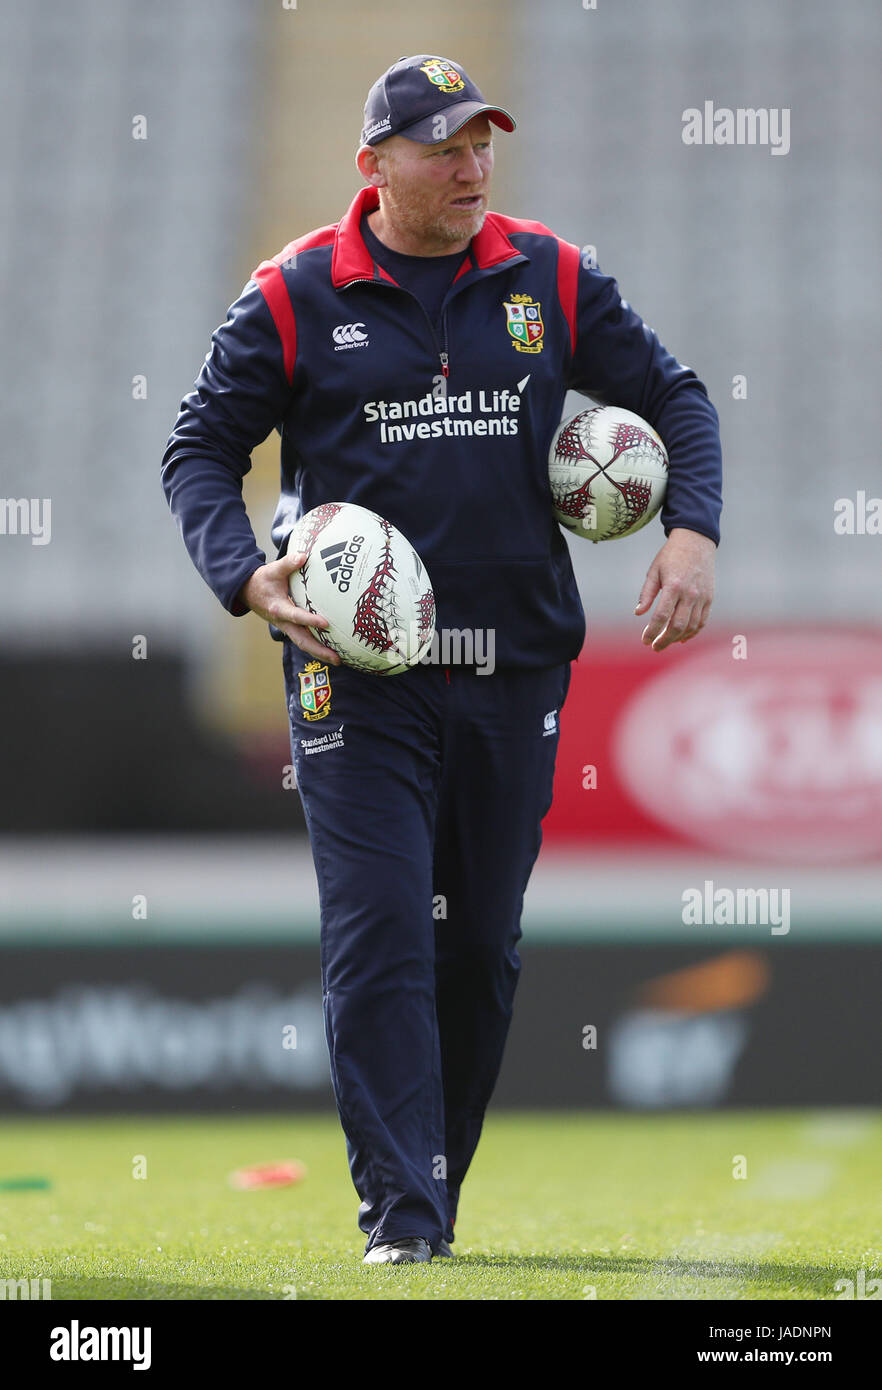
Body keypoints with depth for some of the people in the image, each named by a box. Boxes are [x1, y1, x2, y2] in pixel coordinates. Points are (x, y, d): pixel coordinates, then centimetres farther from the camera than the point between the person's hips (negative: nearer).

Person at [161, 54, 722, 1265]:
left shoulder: (549, 280, 6)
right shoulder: (298, 294, -2)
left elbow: (673, 396, 13)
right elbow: (201, 449, 3)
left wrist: (693, 533, -3)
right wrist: (247, 577, -14)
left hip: (515, 665, 3)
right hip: (357, 672, -3)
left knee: (483, 941, 9)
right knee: (380, 930, -11)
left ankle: (436, 1189, 23)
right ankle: (400, 1213, -11)